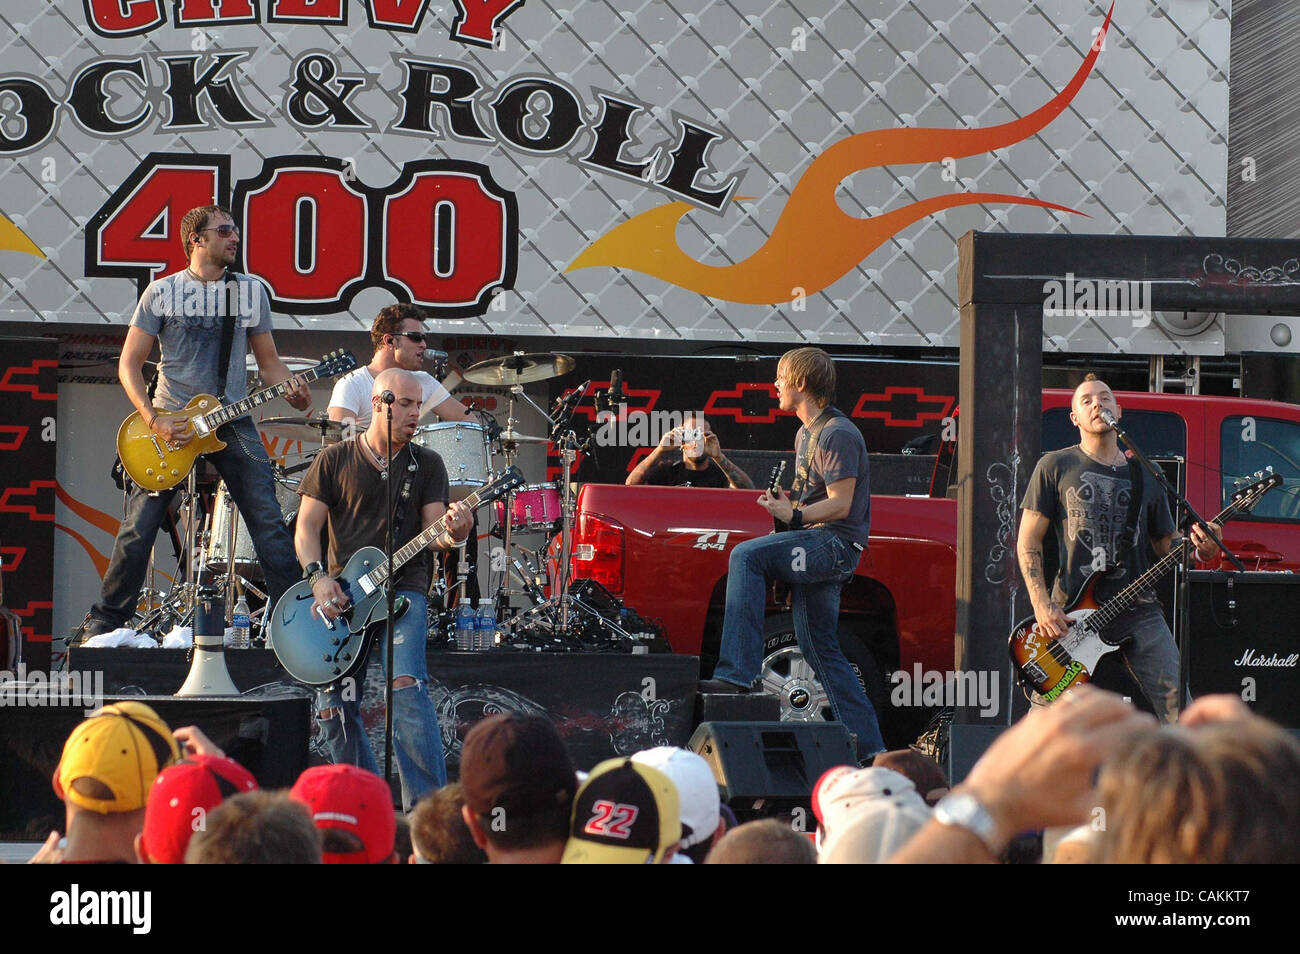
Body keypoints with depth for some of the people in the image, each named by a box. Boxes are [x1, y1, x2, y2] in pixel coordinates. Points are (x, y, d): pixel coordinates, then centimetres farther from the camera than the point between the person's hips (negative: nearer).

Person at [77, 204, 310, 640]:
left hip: (233, 421, 2)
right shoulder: (162, 292, 0)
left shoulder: (252, 292, 9)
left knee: (268, 525, -7)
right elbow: (129, 364, 1)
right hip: (170, 422, -2)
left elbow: (268, 361, 14)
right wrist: (154, 420, -13)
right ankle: (104, 624, 9)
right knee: (138, 529, -3)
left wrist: (291, 391, -9)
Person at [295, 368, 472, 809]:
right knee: (334, 705, -2)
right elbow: (306, 528, 7)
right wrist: (318, 577, -10)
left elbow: (434, 535, 3)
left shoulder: (426, 464, 10)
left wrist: (453, 532, -21)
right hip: (340, 595, 2)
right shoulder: (335, 460, 9)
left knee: (406, 687, -22)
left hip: (403, 591, -2)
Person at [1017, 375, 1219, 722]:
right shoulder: (1056, 467, 7)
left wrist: (1200, 550, -5)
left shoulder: (1145, 477, 16)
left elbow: (1167, 547, 19)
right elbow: (1028, 542, 5)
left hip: (1138, 613, 2)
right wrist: (1042, 606, -7)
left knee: (1179, 711, -10)